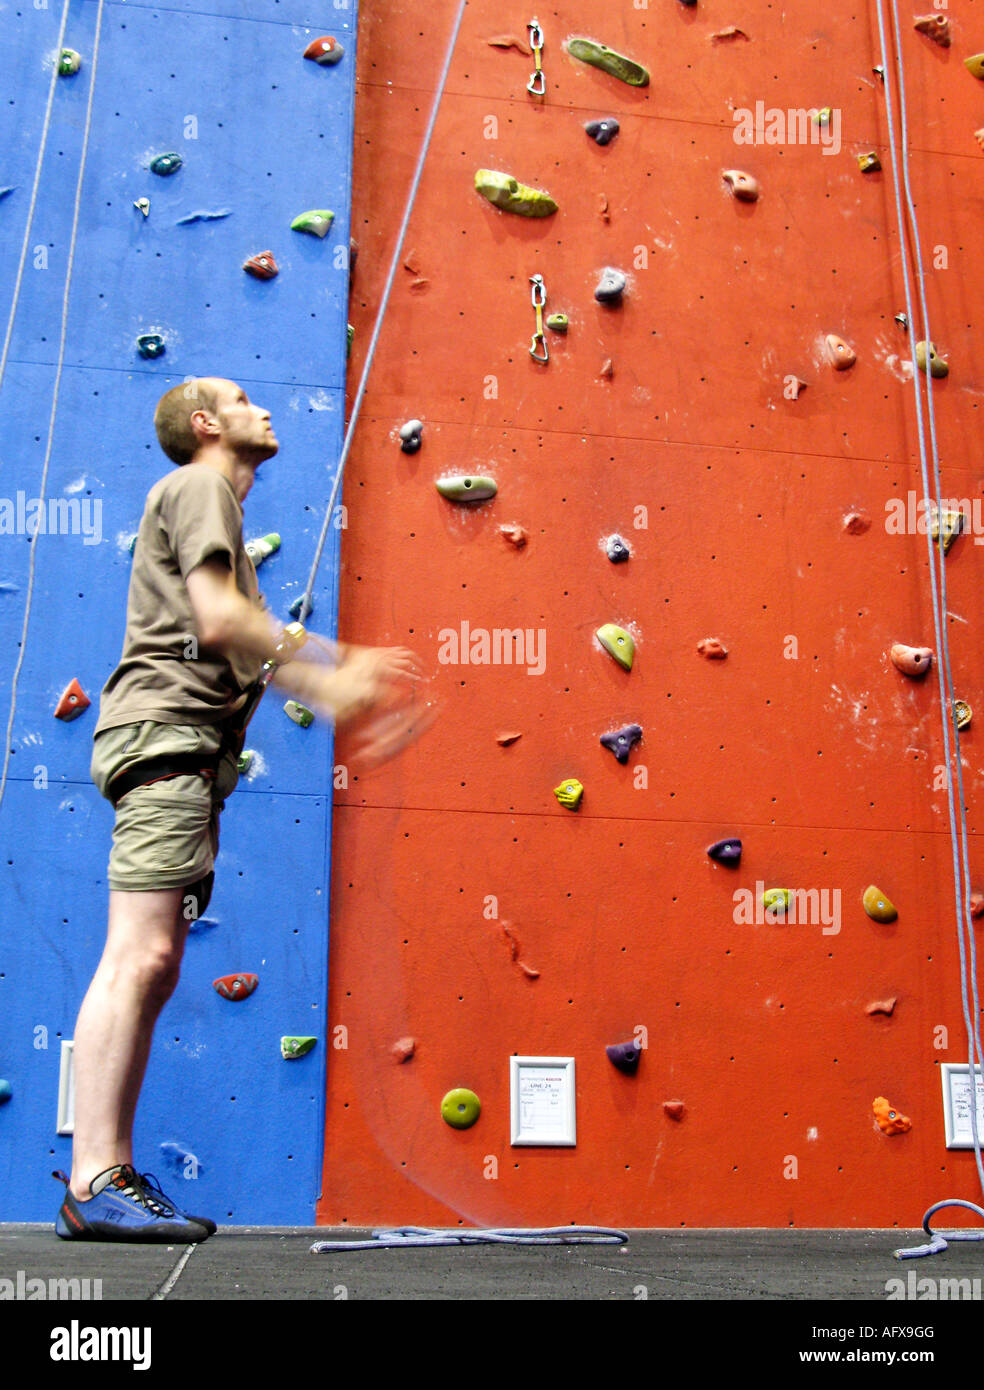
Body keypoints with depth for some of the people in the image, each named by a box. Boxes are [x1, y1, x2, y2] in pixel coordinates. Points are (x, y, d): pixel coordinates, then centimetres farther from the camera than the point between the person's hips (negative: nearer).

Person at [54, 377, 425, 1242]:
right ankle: (93, 1184, -18)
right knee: (140, 955, -16)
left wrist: (347, 668, 14)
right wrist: (332, 688, -7)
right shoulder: (197, 488, 0)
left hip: (185, 755, 10)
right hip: (166, 733, -10)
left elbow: (251, 636, 25)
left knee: (151, 968, 5)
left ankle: (112, 1173, 7)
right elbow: (220, 620, -13)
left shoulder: (216, 504, 30)